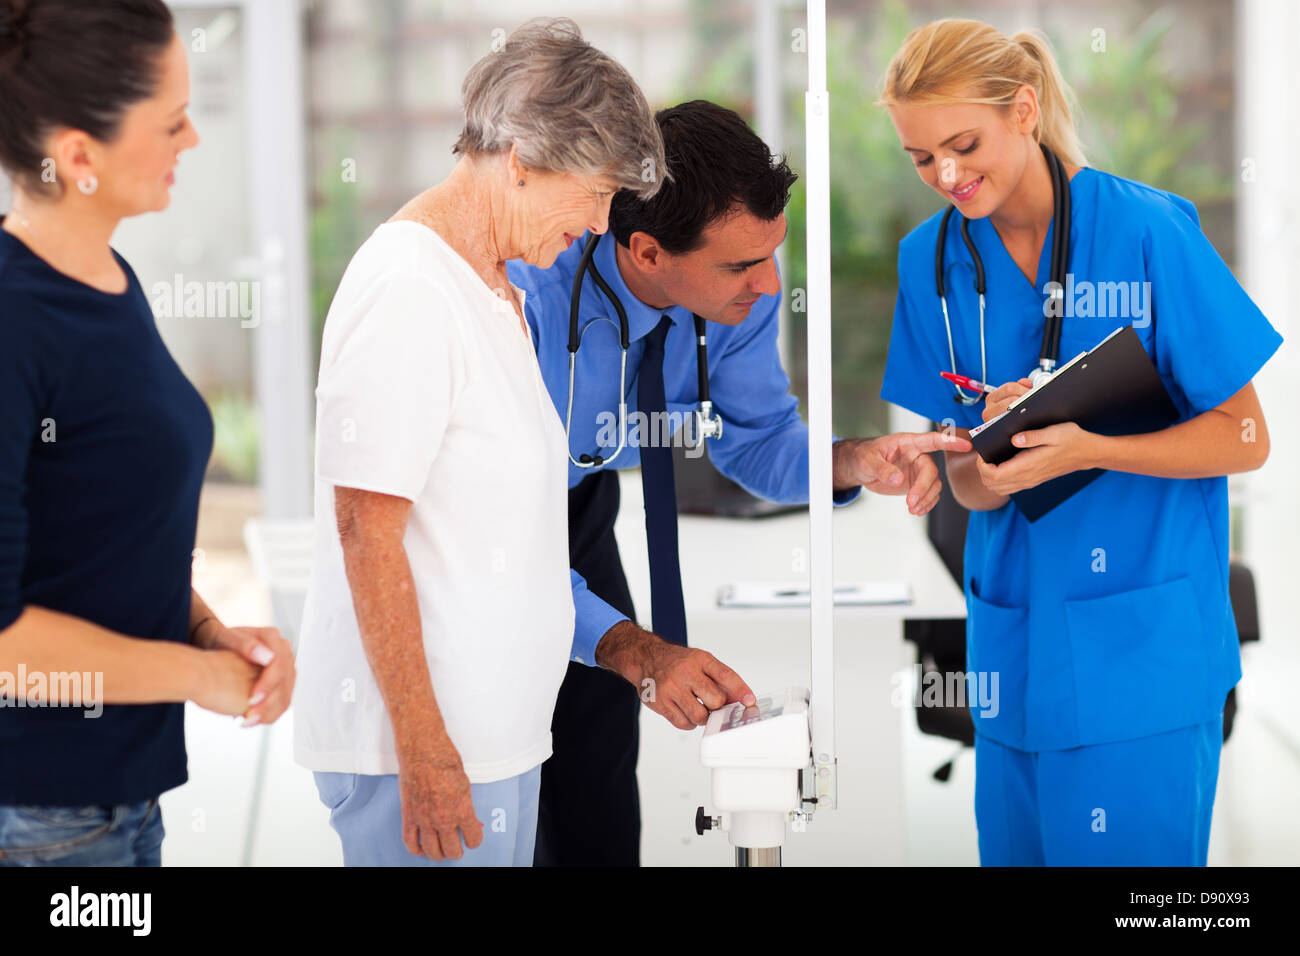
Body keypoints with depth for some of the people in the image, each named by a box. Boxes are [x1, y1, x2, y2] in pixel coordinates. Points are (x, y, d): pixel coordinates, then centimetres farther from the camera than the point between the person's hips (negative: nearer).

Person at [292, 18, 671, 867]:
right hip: (425, 744, -10)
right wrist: (423, 749, -21)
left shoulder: (498, 291, 15)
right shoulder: (405, 290, -17)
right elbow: (366, 528, -21)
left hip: (501, 733, 10)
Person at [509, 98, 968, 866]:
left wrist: (852, 461, -27)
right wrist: (634, 653, -49)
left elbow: (756, 437, -5)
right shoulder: (523, 291, -39)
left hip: (577, 497, 5)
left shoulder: (742, 288, -22)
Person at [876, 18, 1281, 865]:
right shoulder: (932, 258, 3)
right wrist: (989, 463, -18)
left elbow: (1244, 439, -7)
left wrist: (1089, 451, -22)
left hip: (1147, 641, -4)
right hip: (1014, 636, 4)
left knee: (1131, 846, -4)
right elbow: (969, 488, 6)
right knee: (1016, 845, 10)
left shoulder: (1148, 231, -10)